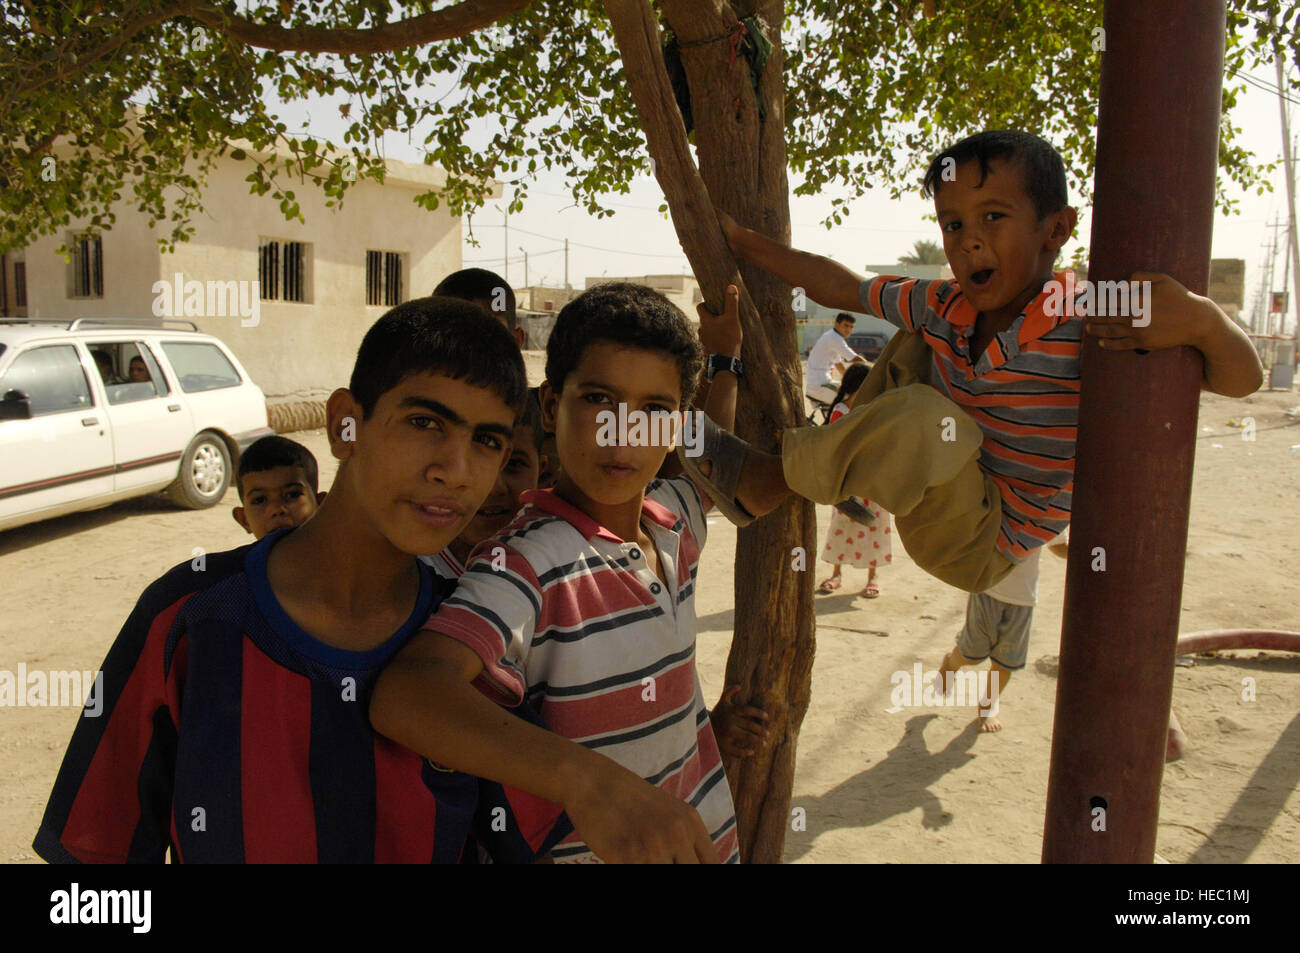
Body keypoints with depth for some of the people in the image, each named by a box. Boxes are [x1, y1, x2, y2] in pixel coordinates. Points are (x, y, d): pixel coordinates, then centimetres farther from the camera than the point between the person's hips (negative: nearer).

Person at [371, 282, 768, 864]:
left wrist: (726, 359, 15)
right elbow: (407, 690, -44)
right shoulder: (528, 561, -26)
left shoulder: (673, 516, -4)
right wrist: (585, 778, -56)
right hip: (587, 848, -7)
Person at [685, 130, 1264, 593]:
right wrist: (742, 243, 10)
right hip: (942, 492, 7)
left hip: (978, 548, -7)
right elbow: (839, 286, 6)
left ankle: (767, 481, -12)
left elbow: (1243, 380, -18)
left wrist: (1203, 320, -39)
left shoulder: (1089, 325, -23)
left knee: (920, 417, -34)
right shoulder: (943, 311, -6)